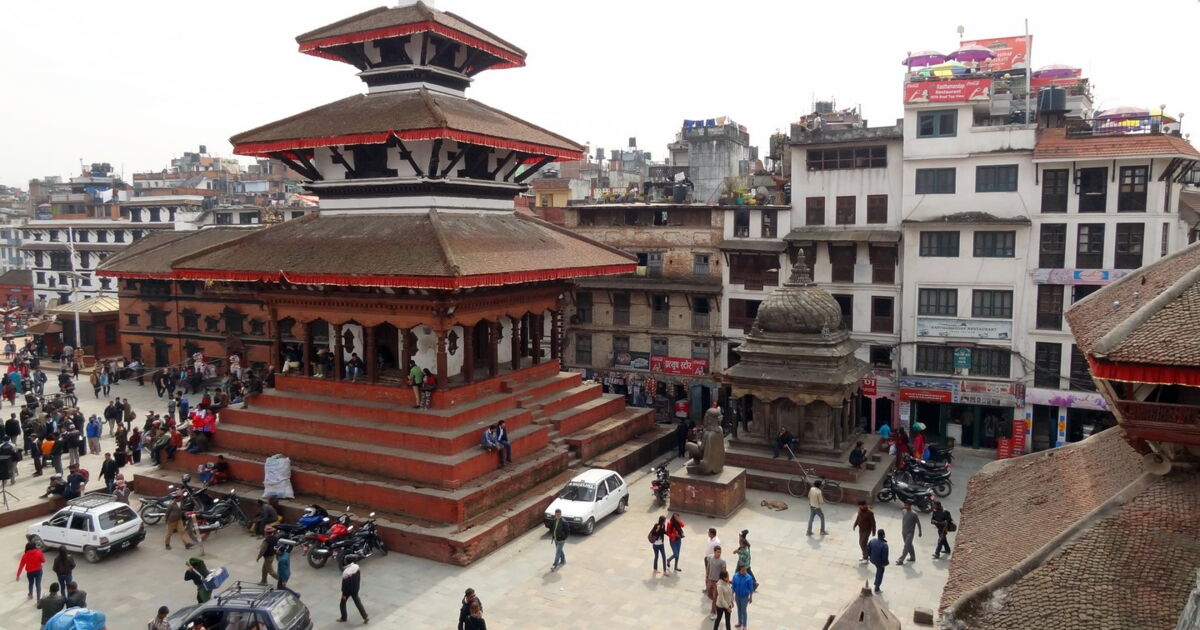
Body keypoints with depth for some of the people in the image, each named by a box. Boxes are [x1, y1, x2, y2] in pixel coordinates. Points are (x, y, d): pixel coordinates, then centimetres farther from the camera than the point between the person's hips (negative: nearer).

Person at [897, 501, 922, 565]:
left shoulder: (913, 514, -17)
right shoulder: (903, 512, 1)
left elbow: (918, 523, -7)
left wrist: (919, 532, 0)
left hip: (910, 533, -7)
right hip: (904, 532, 7)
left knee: (906, 546, -8)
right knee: (909, 546, 20)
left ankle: (901, 560, -10)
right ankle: (912, 557, 36)